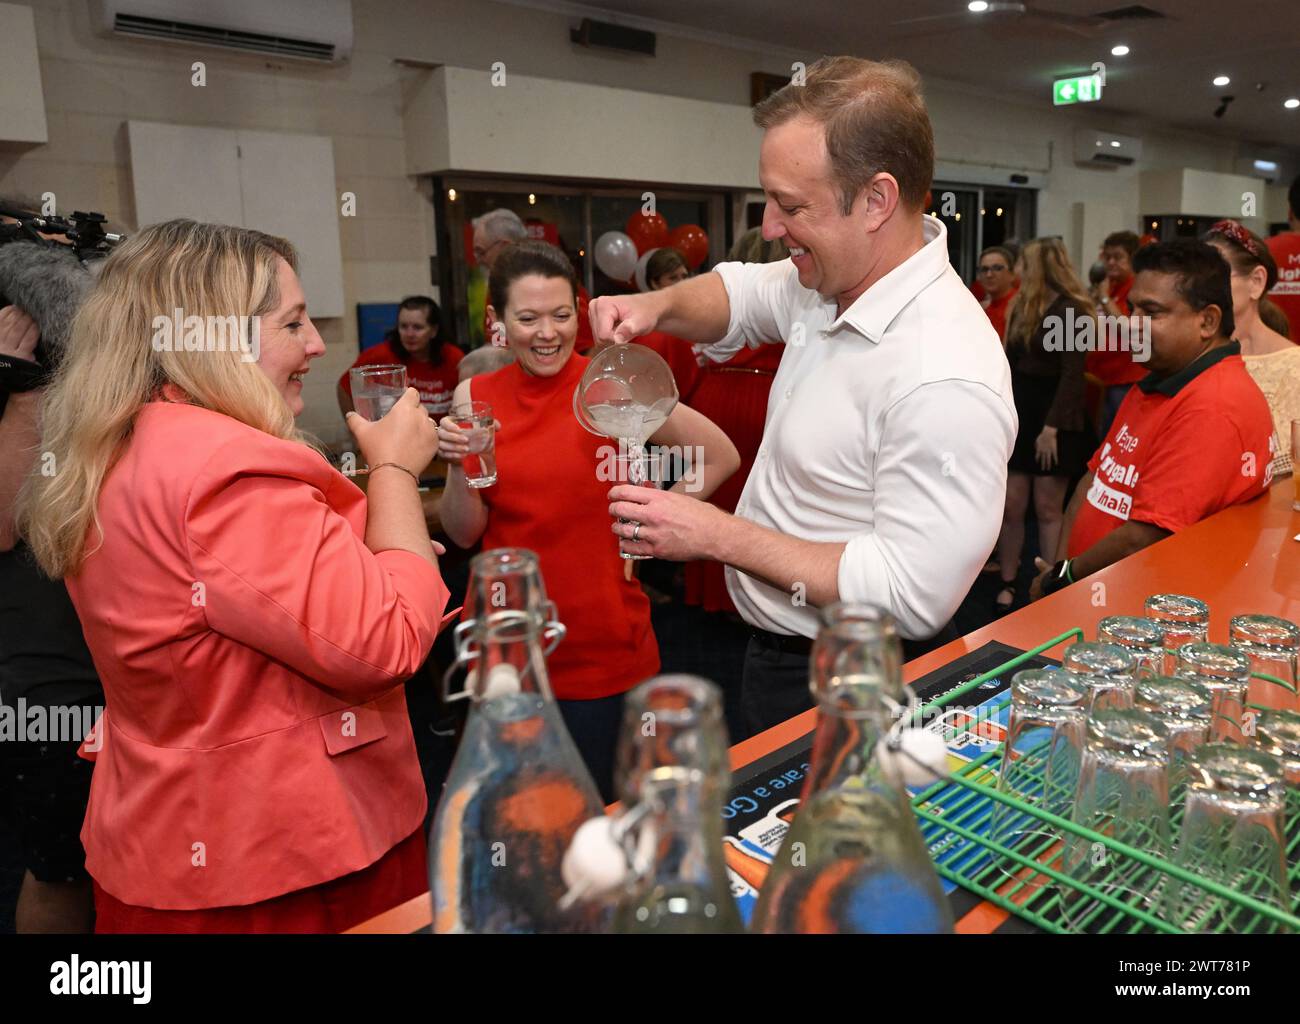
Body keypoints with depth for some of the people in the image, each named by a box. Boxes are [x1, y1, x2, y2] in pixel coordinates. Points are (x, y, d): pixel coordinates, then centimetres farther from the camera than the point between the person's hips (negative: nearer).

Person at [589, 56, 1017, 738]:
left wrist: (718, 537, -26)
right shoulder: (831, 278, -4)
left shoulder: (944, 380, -32)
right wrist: (658, 306, -9)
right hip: (777, 644, 8)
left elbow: (912, 596, -31)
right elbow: (737, 295, 15)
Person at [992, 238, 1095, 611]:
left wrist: (1052, 426, -21)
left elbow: (1073, 375, -15)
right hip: (1019, 414, 6)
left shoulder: (1070, 310, -8)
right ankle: (1009, 583, 11)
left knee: (1048, 509, -1)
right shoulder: (1022, 308, 15)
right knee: (1011, 506, 2)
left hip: (1053, 419, -6)